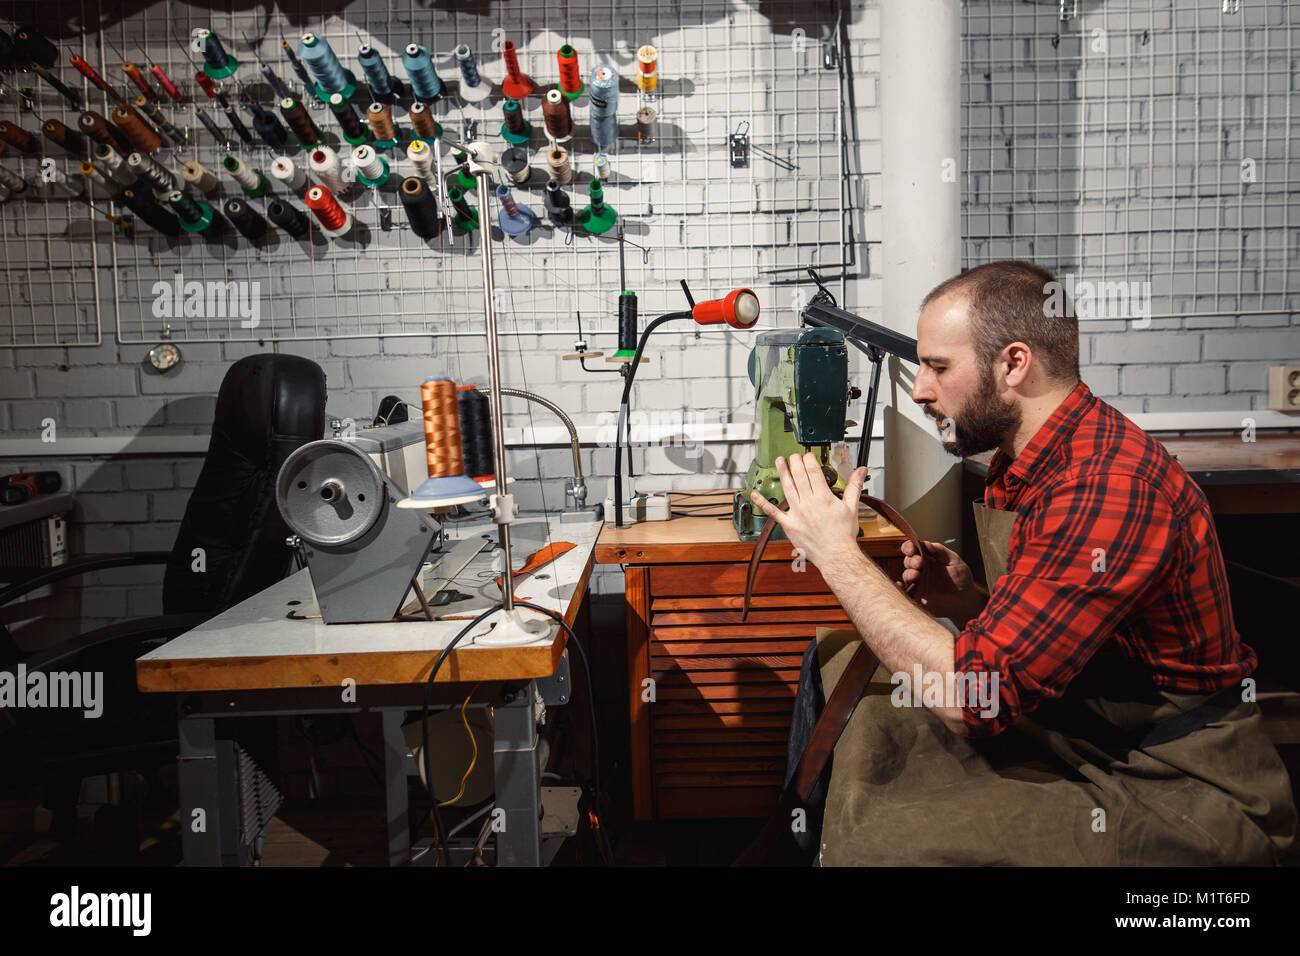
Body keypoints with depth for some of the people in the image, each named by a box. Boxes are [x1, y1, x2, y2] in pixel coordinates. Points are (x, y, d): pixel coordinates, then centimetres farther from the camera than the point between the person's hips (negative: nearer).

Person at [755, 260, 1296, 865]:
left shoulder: (1107, 487, -26)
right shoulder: (1021, 466, 5)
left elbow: (968, 696, -28)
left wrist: (837, 552, -20)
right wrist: (970, 604, -5)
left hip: (1175, 793, -9)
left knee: (874, 841, -21)